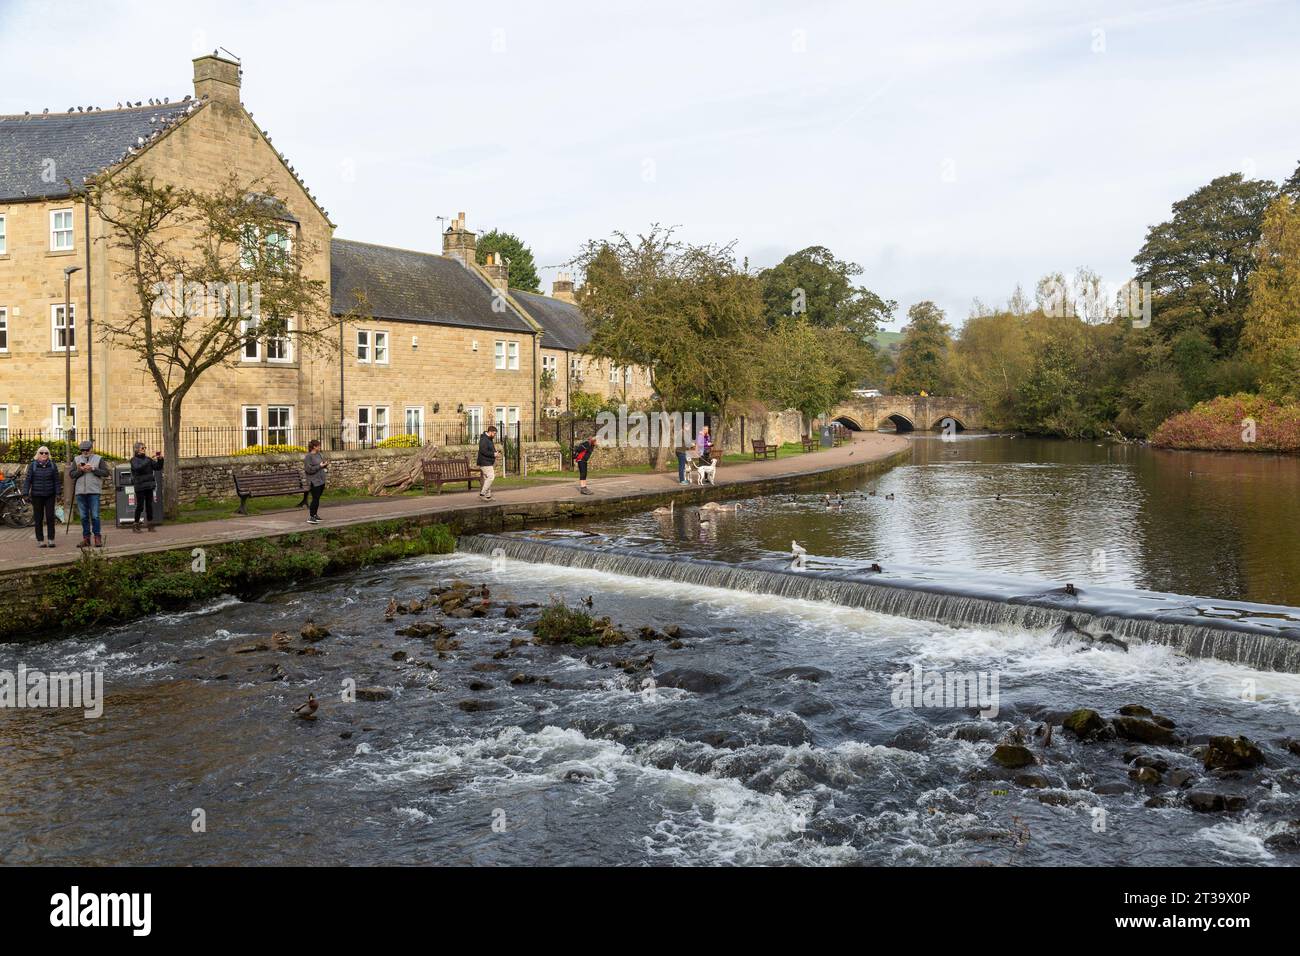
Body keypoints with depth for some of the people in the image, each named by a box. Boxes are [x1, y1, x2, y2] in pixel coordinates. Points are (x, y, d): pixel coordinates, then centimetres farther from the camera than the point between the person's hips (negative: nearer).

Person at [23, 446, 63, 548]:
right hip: (37, 496, -1)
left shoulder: (53, 466, 5)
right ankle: (40, 540, 7)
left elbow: (57, 480, 5)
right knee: (39, 519, 2)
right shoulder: (33, 466, 1)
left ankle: (51, 540, 1)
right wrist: (26, 493, -7)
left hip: (50, 496, 1)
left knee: (50, 517, -3)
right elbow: (28, 480, 0)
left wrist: (58, 493, -1)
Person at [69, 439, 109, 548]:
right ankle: (86, 538, 12)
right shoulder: (77, 460, 12)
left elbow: (106, 473, -3)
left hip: (94, 491, -3)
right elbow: (71, 474, 5)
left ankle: (98, 537, 1)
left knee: (95, 516, -6)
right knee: (84, 516, 7)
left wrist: (93, 469, -12)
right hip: (80, 492, 3)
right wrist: (80, 470, -11)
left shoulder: (98, 459, 5)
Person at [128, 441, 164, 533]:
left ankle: (151, 525, 12)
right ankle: (135, 525, 7)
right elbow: (138, 467, -24)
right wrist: (150, 460, -28)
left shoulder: (147, 459, 10)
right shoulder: (134, 460, -4)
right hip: (140, 486, -5)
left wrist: (160, 459, -9)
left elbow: (158, 467, 8)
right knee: (140, 506, -2)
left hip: (149, 485, 5)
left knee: (149, 505, 7)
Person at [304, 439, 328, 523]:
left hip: (321, 480, 8)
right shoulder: (308, 457, -13)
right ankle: (311, 517, -7)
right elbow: (309, 469, -19)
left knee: (317, 498, 13)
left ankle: (315, 514, 24)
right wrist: (320, 466, -19)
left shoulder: (319, 455, 11)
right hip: (314, 481, -8)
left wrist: (325, 464, 3)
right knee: (315, 498, -10)